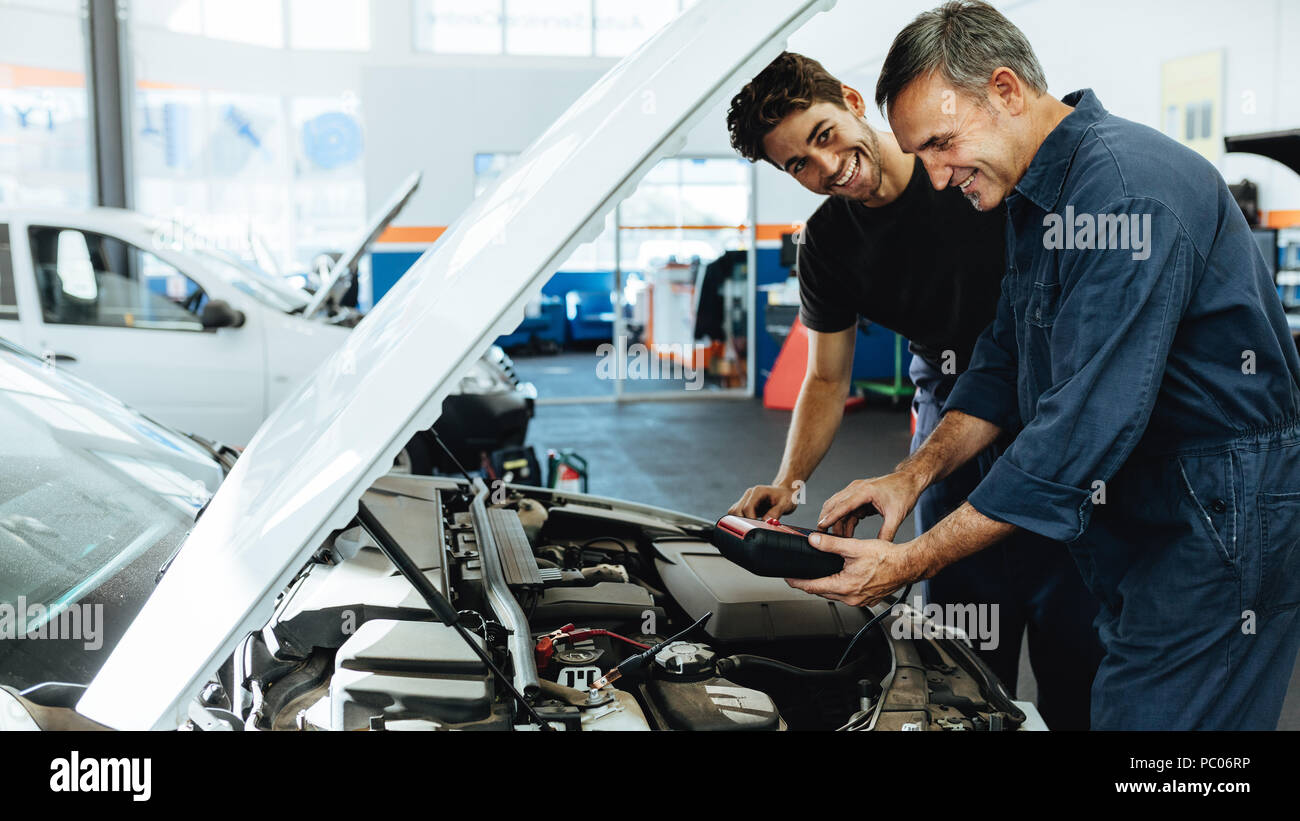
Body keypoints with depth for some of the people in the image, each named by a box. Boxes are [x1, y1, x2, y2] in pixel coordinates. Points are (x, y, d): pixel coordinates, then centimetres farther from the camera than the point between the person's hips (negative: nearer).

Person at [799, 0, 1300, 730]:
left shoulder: (1124, 186, -23)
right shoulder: (1038, 192, 11)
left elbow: (1085, 425, -29)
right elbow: (1005, 366, 17)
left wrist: (910, 563, -25)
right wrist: (913, 475, 2)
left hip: (1219, 525, -10)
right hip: (1138, 523, 10)